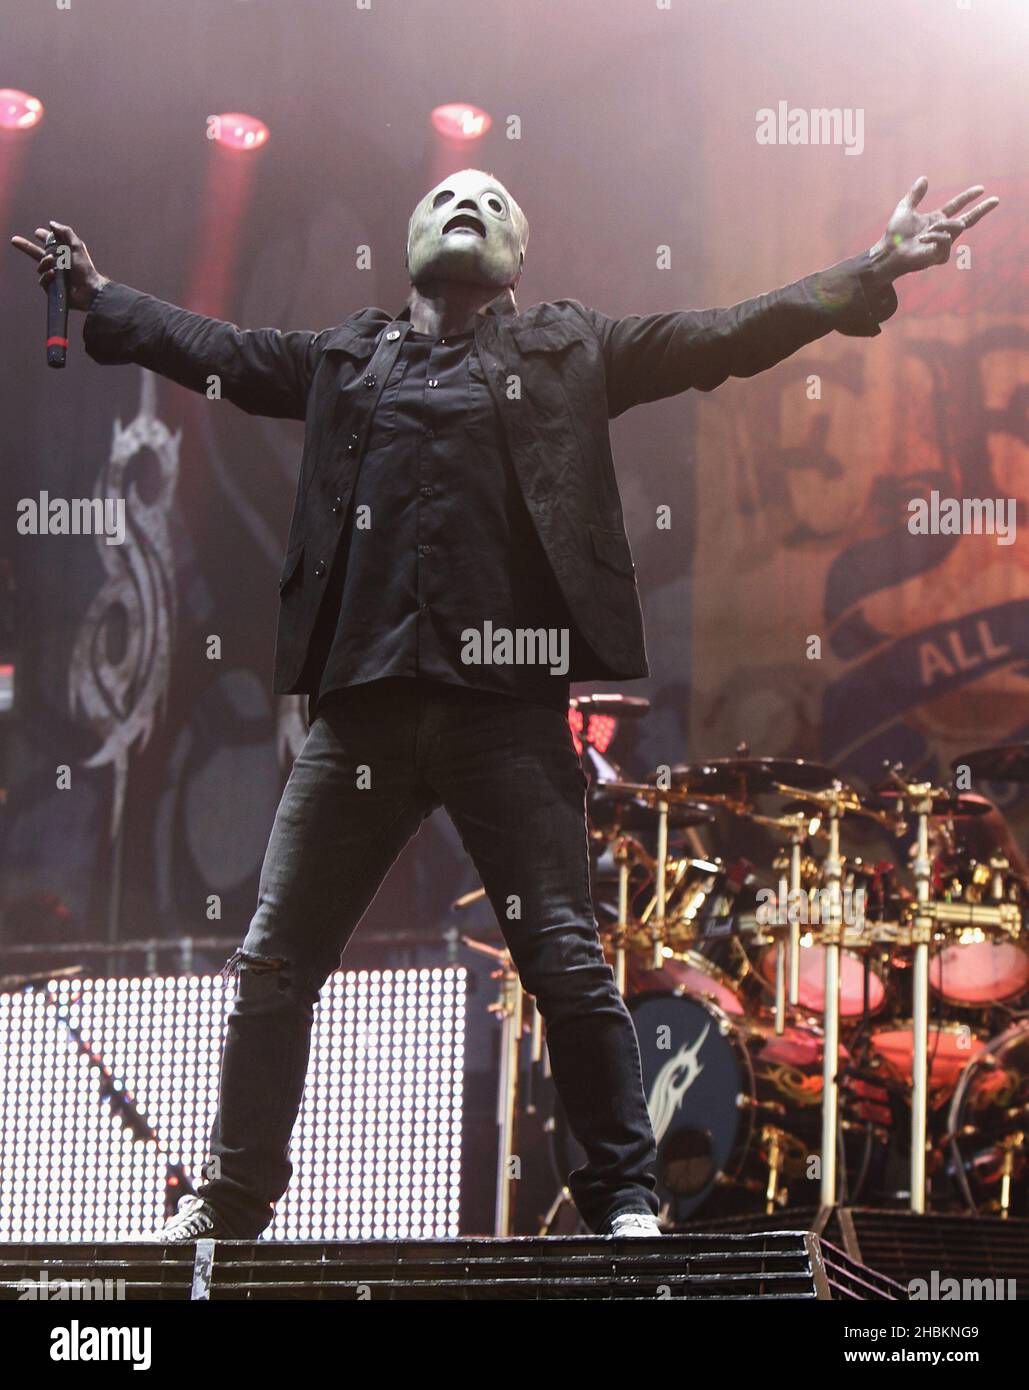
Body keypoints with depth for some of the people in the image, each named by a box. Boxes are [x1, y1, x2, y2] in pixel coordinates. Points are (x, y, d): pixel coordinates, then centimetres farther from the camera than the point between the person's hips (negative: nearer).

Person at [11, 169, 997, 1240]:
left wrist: (870, 275, 4)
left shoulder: (565, 349, 15)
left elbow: (724, 338, 11)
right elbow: (214, 350, 29)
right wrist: (96, 295, 28)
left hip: (507, 706, -2)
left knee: (567, 960, -6)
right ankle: (229, 1202, 12)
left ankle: (625, 1200, 3)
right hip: (361, 706, 2)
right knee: (273, 961, 2)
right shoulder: (345, 358, 21)